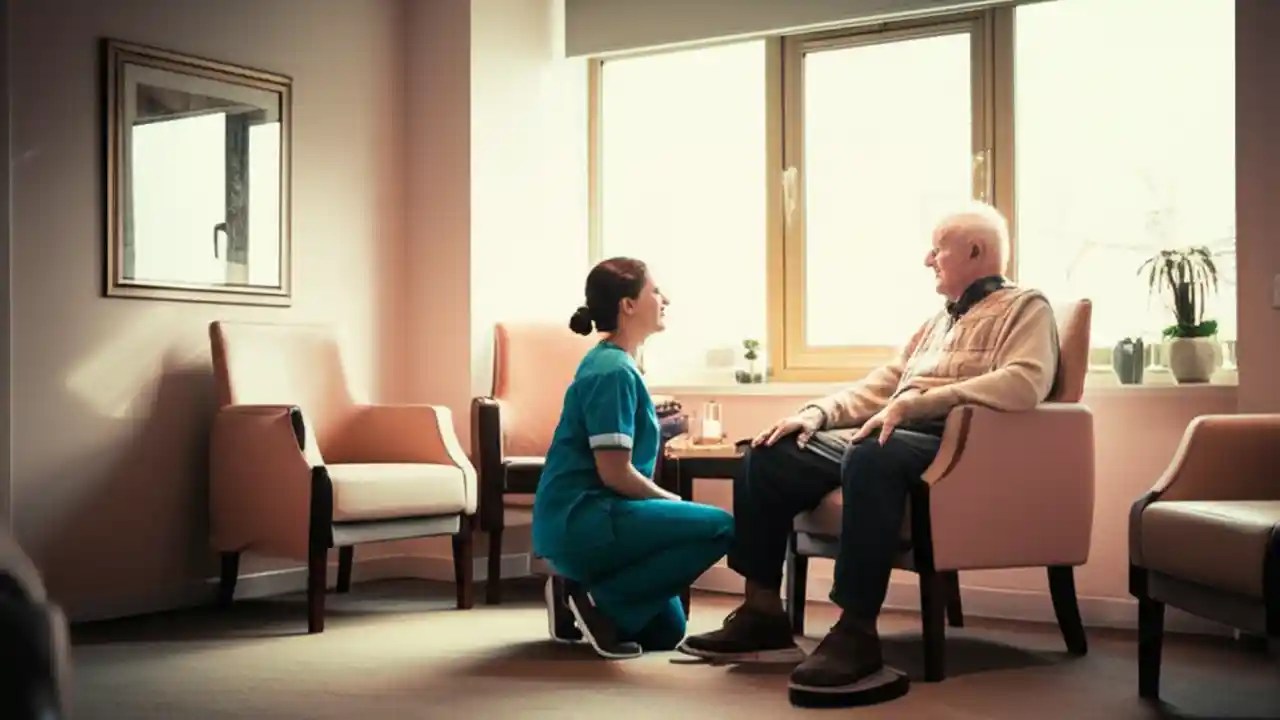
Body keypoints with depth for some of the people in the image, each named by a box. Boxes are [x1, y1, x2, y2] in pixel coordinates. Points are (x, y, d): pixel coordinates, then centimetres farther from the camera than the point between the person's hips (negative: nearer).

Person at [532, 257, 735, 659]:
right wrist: (670, 501, -5)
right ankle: (601, 602, -11)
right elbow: (614, 473, -20)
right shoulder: (613, 370, -16)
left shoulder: (611, 362, 13)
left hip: (579, 519, 10)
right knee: (718, 528, -19)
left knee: (667, 634, 16)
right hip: (581, 520, -10)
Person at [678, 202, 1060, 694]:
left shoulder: (1024, 308, 1)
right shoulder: (940, 320, 29)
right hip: (892, 439, 9)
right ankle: (763, 614, -3)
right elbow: (884, 383, 26)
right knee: (769, 454, -2)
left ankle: (857, 631, -33)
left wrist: (913, 403, -24)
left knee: (871, 458, -39)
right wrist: (819, 412, 6)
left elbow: (1024, 383, -19)